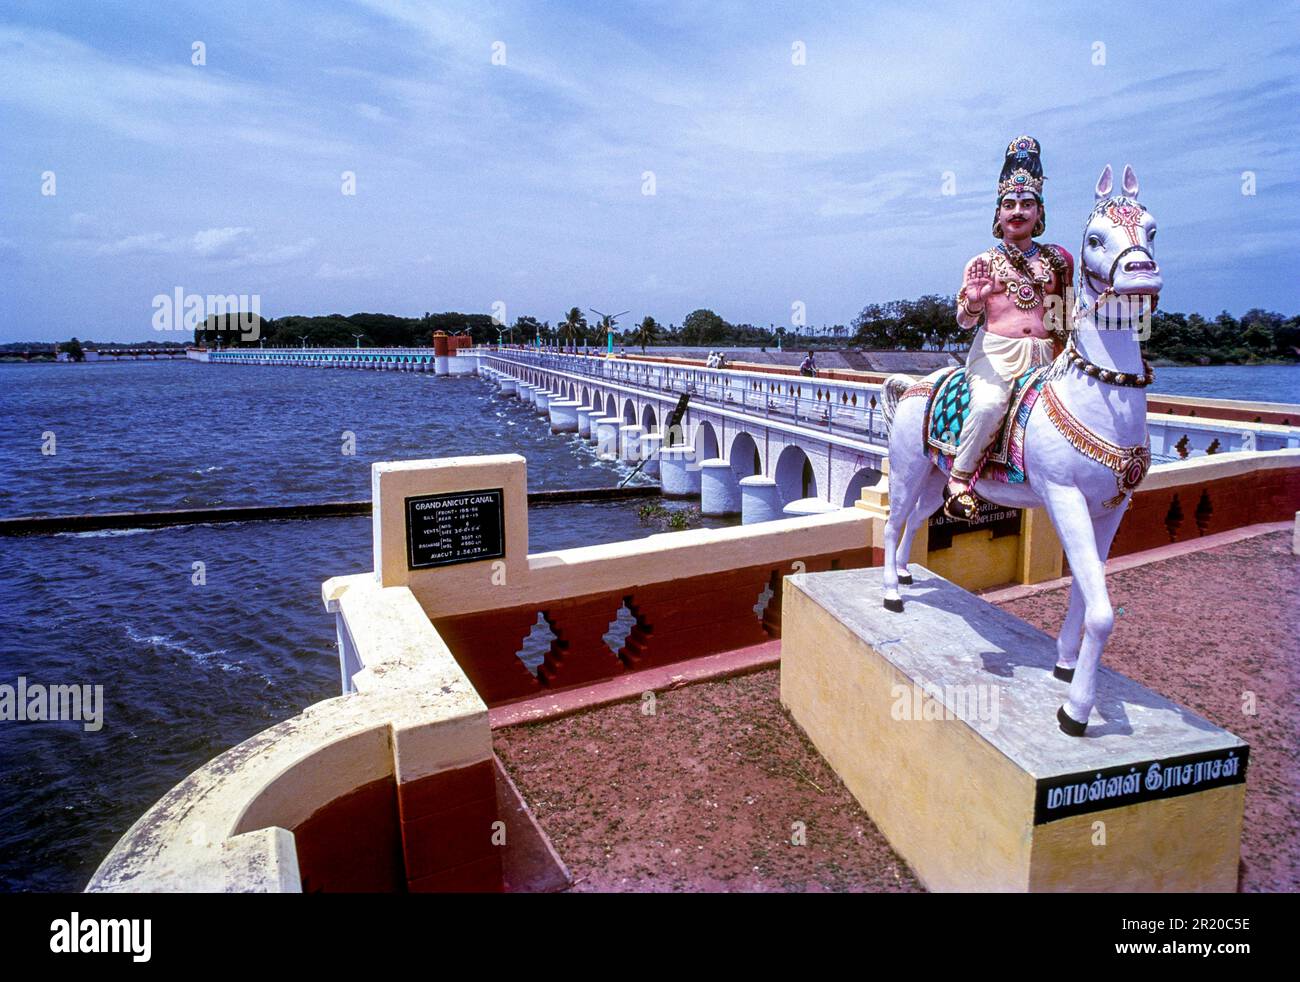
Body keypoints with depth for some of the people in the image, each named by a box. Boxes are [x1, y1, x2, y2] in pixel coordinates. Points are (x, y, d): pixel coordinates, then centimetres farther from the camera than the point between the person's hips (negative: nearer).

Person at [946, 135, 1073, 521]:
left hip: (1044, 355, 4)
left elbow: (1065, 312, 25)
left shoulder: (1058, 259, 16)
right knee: (989, 404, -34)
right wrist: (974, 303, -22)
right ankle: (959, 479, -18)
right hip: (995, 351, -4)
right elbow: (964, 321, 0)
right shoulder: (982, 262, 6)